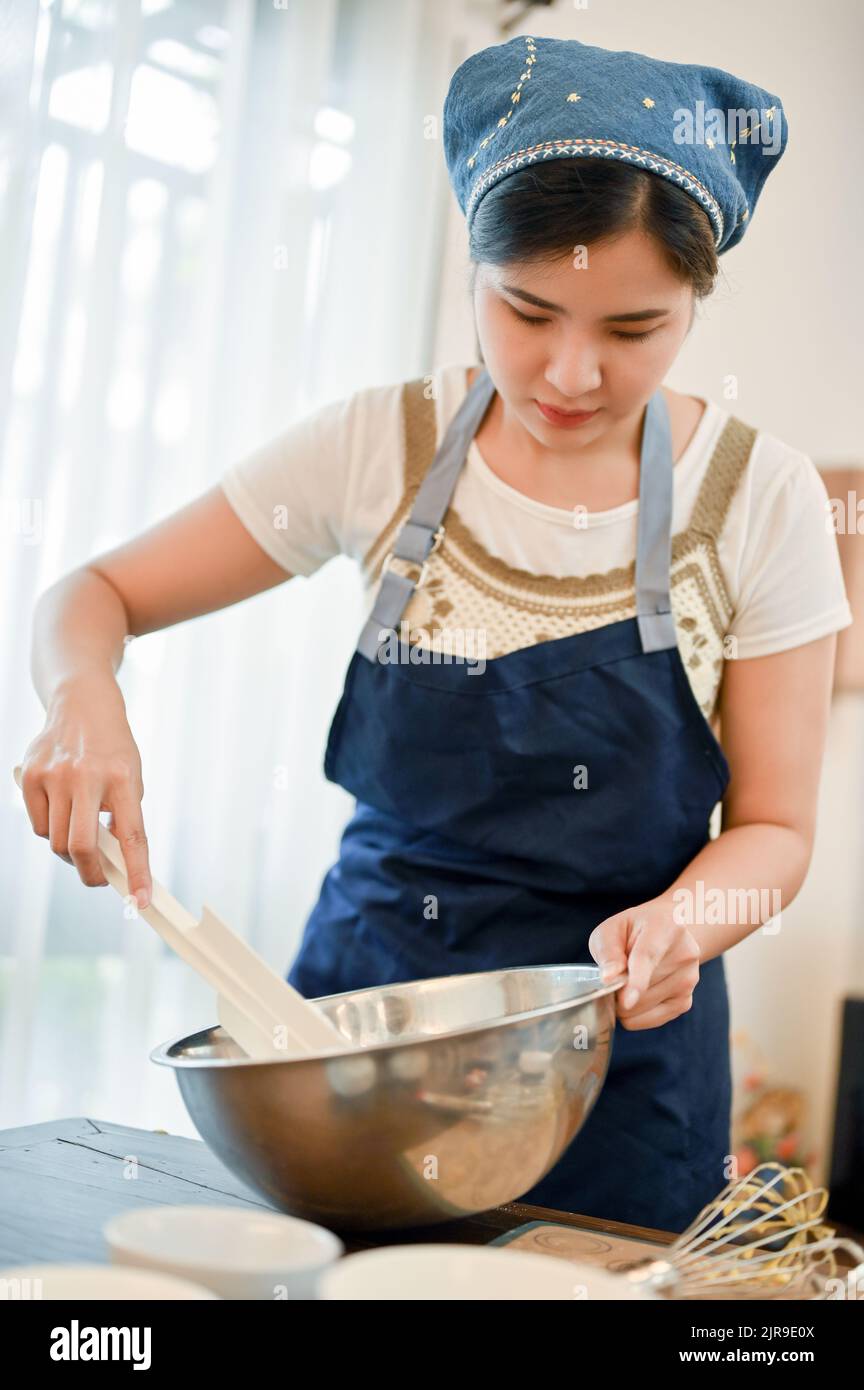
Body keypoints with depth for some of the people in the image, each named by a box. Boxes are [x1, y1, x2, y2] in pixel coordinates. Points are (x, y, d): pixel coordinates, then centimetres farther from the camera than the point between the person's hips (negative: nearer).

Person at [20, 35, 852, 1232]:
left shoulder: (757, 498, -10)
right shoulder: (384, 447, -8)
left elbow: (772, 826, -4)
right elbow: (96, 595, -2)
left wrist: (680, 921, -26)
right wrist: (84, 701, -25)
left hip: (615, 1055, -1)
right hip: (365, 980, 2)